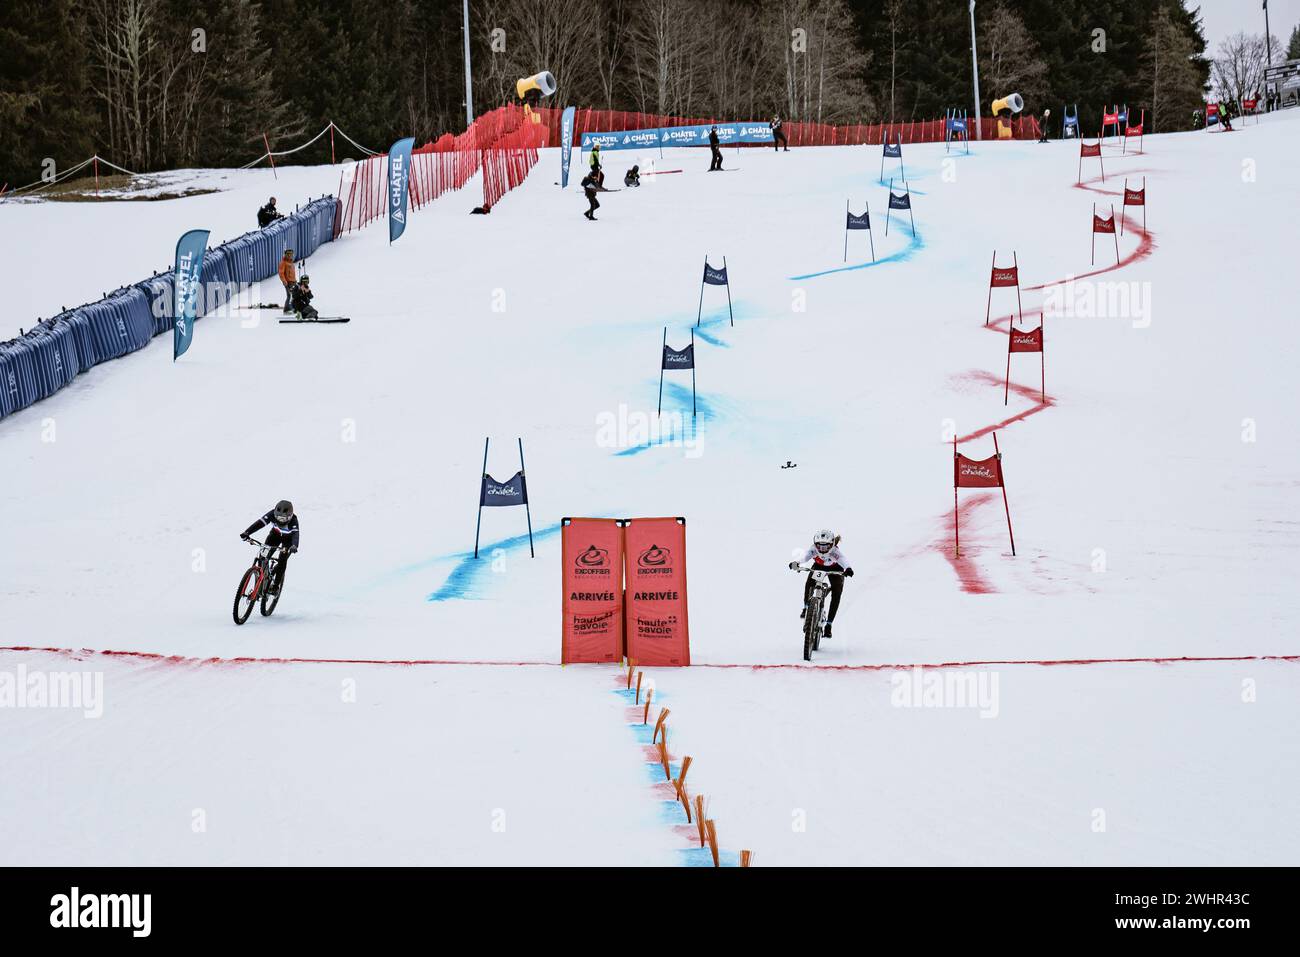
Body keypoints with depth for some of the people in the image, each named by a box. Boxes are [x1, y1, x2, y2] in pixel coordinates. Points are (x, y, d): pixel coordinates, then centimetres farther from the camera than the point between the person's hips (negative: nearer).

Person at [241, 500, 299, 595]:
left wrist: (294, 546, -72)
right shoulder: (273, 514, -32)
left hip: (288, 539, -2)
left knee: (283, 559, -20)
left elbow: (295, 534, -51)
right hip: (275, 534, 2)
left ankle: (276, 584, -4)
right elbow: (260, 523, -41)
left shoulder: (293, 520, -38)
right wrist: (246, 533, -55)